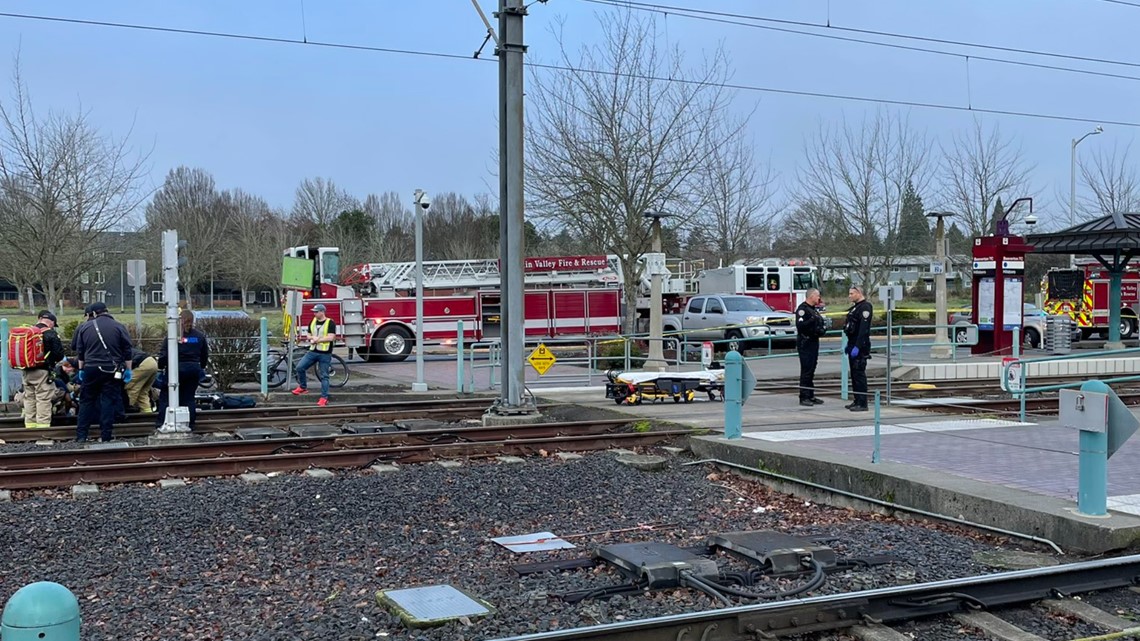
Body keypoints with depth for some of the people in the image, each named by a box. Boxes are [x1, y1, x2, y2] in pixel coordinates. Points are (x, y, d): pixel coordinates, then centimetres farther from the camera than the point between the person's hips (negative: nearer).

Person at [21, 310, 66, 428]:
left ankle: (30, 427, 22)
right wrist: (52, 361, 11)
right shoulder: (51, 334, -10)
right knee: (43, 401, -3)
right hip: (43, 372, -6)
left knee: (29, 399, 15)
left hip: (27, 372, 6)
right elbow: (59, 354, -10)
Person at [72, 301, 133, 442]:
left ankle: (81, 435, 10)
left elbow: (80, 351, 10)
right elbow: (127, 351, -2)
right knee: (109, 402, 2)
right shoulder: (119, 327, -1)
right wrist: (128, 370, 5)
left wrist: (81, 369, 19)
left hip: (91, 369, 1)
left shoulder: (84, 327, 4)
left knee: (86, 401, 11)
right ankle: (105, 436, 0)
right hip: (112, 371, -1)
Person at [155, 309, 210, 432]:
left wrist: (161, 367, 4)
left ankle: (162, 423, 0)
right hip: (194, 369, 4)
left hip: (176, 369, -3)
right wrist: (202, 368, 27)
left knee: (165, 396, 8)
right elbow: (205, 355, 14)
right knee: (189, 397, 10)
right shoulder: (200, 336, 5)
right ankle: (190, 425, 8)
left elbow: (164, 354, -9)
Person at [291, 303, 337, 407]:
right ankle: (303, 387, 16)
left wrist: (317, 339, -13)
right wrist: (312, 338, -5)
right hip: (313, 351, 6)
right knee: (300, 367, -4)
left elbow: (331, 337, -18)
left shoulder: (330, 323, -9)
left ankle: (324, 397, 5)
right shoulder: (312, 322, 10)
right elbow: (309, 335, 18)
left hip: (325, 353, -6)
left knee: (324, 376, -1)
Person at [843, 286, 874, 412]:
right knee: (854, 374, 12)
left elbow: (863, 329, -22)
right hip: (853, 344, 10)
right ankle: (857, 401, 18)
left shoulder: (865, 307, -14)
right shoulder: (855, 307, 18)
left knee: (859, 374, -9)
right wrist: (849, 345, 21)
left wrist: (857, 347, -26)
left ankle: (862, 404, -8)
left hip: (860, 346, -10)